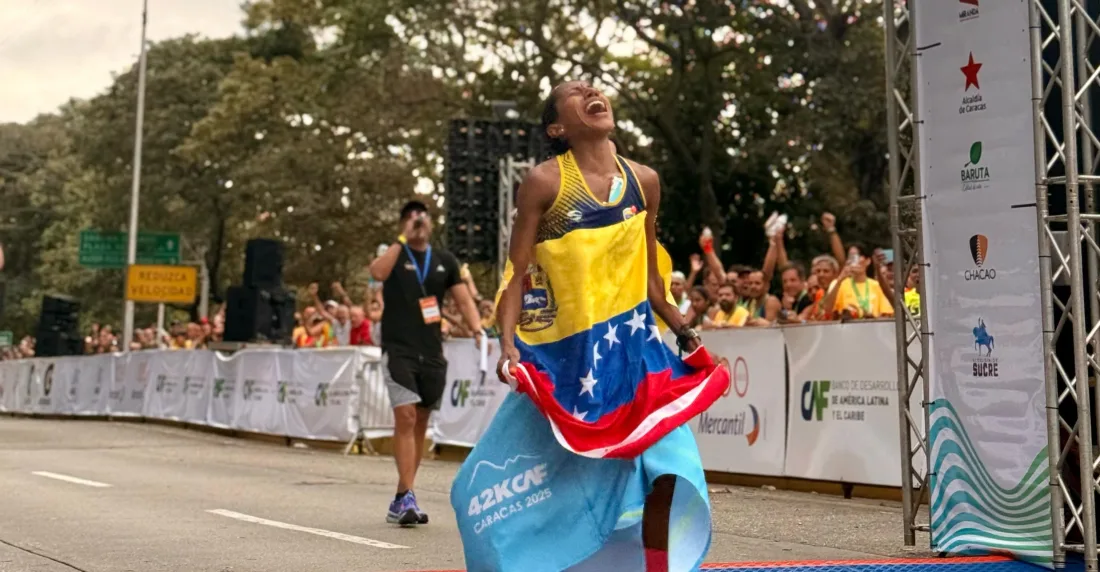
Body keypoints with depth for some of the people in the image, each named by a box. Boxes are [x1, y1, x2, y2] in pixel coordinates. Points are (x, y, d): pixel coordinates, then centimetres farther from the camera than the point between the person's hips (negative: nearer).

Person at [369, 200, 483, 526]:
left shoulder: (444, 261, 11)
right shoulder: (394, 254, 2)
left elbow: (464, 300, 8)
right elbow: (377, 272, -22)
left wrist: (478, 330, -8)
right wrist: (403, 239, -17)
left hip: (432, 352, 4)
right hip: (399, 350, -4)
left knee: (421, 422, 9)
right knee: (405, 417, -17)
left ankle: (401, 499, 19)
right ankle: (406, 497, -17)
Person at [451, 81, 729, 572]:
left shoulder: (644, 181, 3)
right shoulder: (544, 182, -9)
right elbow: (516, 274, -9)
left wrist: (685, 335, 10)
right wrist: (508, 343, -21)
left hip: (634, 348, 3)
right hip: (563, 354, -3)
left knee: (665, 470, -5)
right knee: (509, 484, 3)